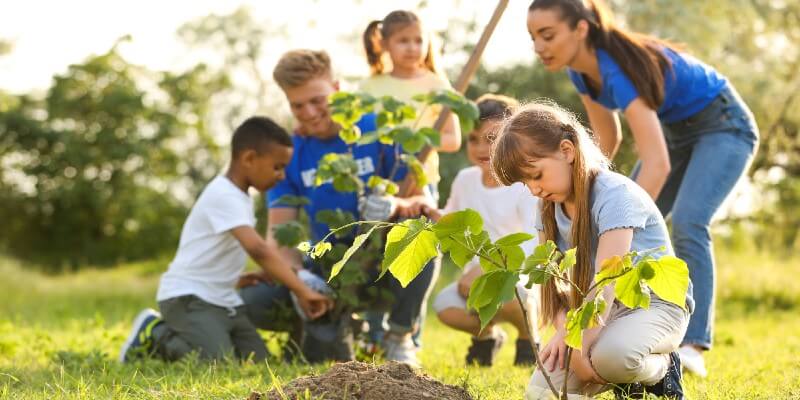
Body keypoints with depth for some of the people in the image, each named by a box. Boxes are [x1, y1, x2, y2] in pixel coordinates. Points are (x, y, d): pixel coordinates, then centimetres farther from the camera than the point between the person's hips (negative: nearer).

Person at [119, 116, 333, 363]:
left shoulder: (239, 197, 13)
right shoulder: (224, 195, -19)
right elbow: (257, 249, -31)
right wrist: (301, 291, -32)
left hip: (222, 300, 10)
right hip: (187, 297, -10)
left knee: (258, 361, -2)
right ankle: (155, 334, 0)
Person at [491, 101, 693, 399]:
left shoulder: (615, 194, -21)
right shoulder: (550, 207, 3)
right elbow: (551, 280, -1)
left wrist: (581, 350, -33)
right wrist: (563, 330, -20)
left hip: (656, 304, -7)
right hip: (599, 308, 7)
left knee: (611, 353, -41)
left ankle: (661, 369, -5)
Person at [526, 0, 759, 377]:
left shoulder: (618, 70, -36)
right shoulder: (582, 71, -10)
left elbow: (657, 164, -45)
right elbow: (607, 140, 5)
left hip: (723, 125, -9)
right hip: (675, 131, 9)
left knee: (687, 222, -29)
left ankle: (692, 346, -31)